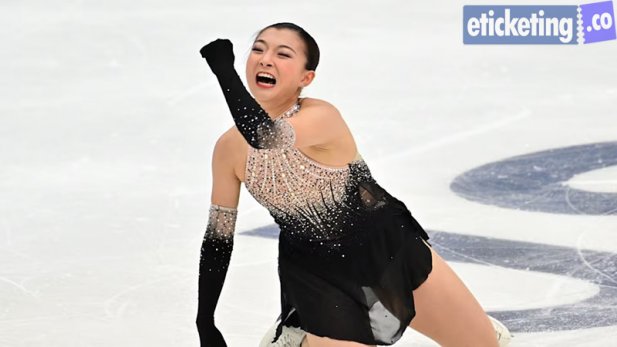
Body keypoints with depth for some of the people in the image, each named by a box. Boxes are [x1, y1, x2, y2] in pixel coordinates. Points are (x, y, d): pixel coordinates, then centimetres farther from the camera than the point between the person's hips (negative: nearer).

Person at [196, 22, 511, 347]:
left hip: (390, 250, -2)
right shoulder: (230, 148, -11)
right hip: (318, 276, 2)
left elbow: (266, 137, -47)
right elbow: (218, 239, 0)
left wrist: (223, 67, -43)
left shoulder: (322, 117, -25)